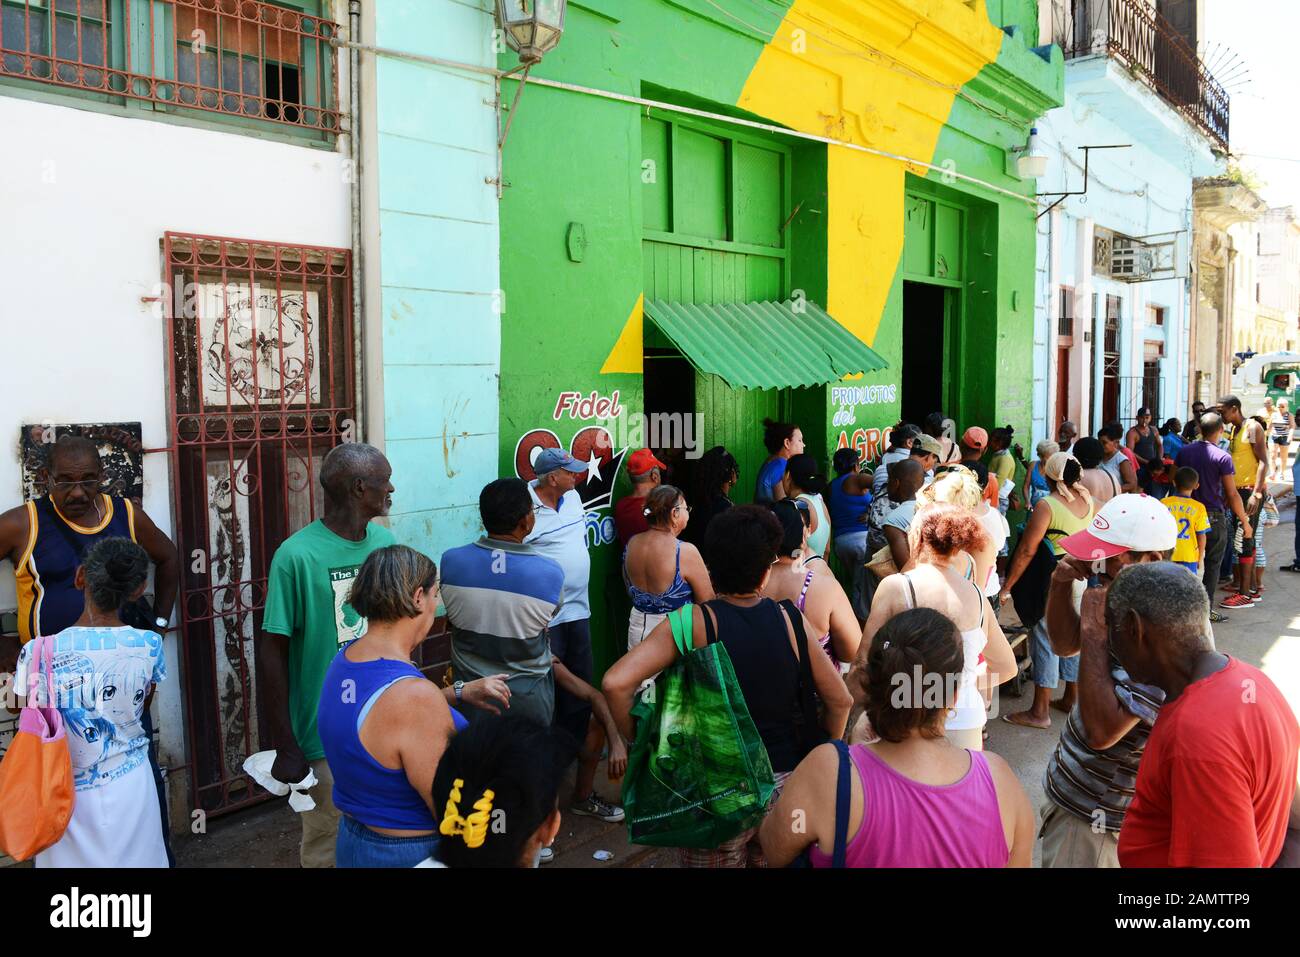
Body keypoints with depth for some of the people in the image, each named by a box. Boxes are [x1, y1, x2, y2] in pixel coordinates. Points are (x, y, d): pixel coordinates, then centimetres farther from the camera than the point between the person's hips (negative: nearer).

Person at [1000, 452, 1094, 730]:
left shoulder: (1047, 506, -18)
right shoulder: (1087, 499, 1)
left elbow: (1027, 550, -18)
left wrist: (1007, 585, -13)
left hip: (1050, 582, -7)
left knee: (1046, 642, 0)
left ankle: (1040, 711, 6)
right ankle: (1070, 699, 32)